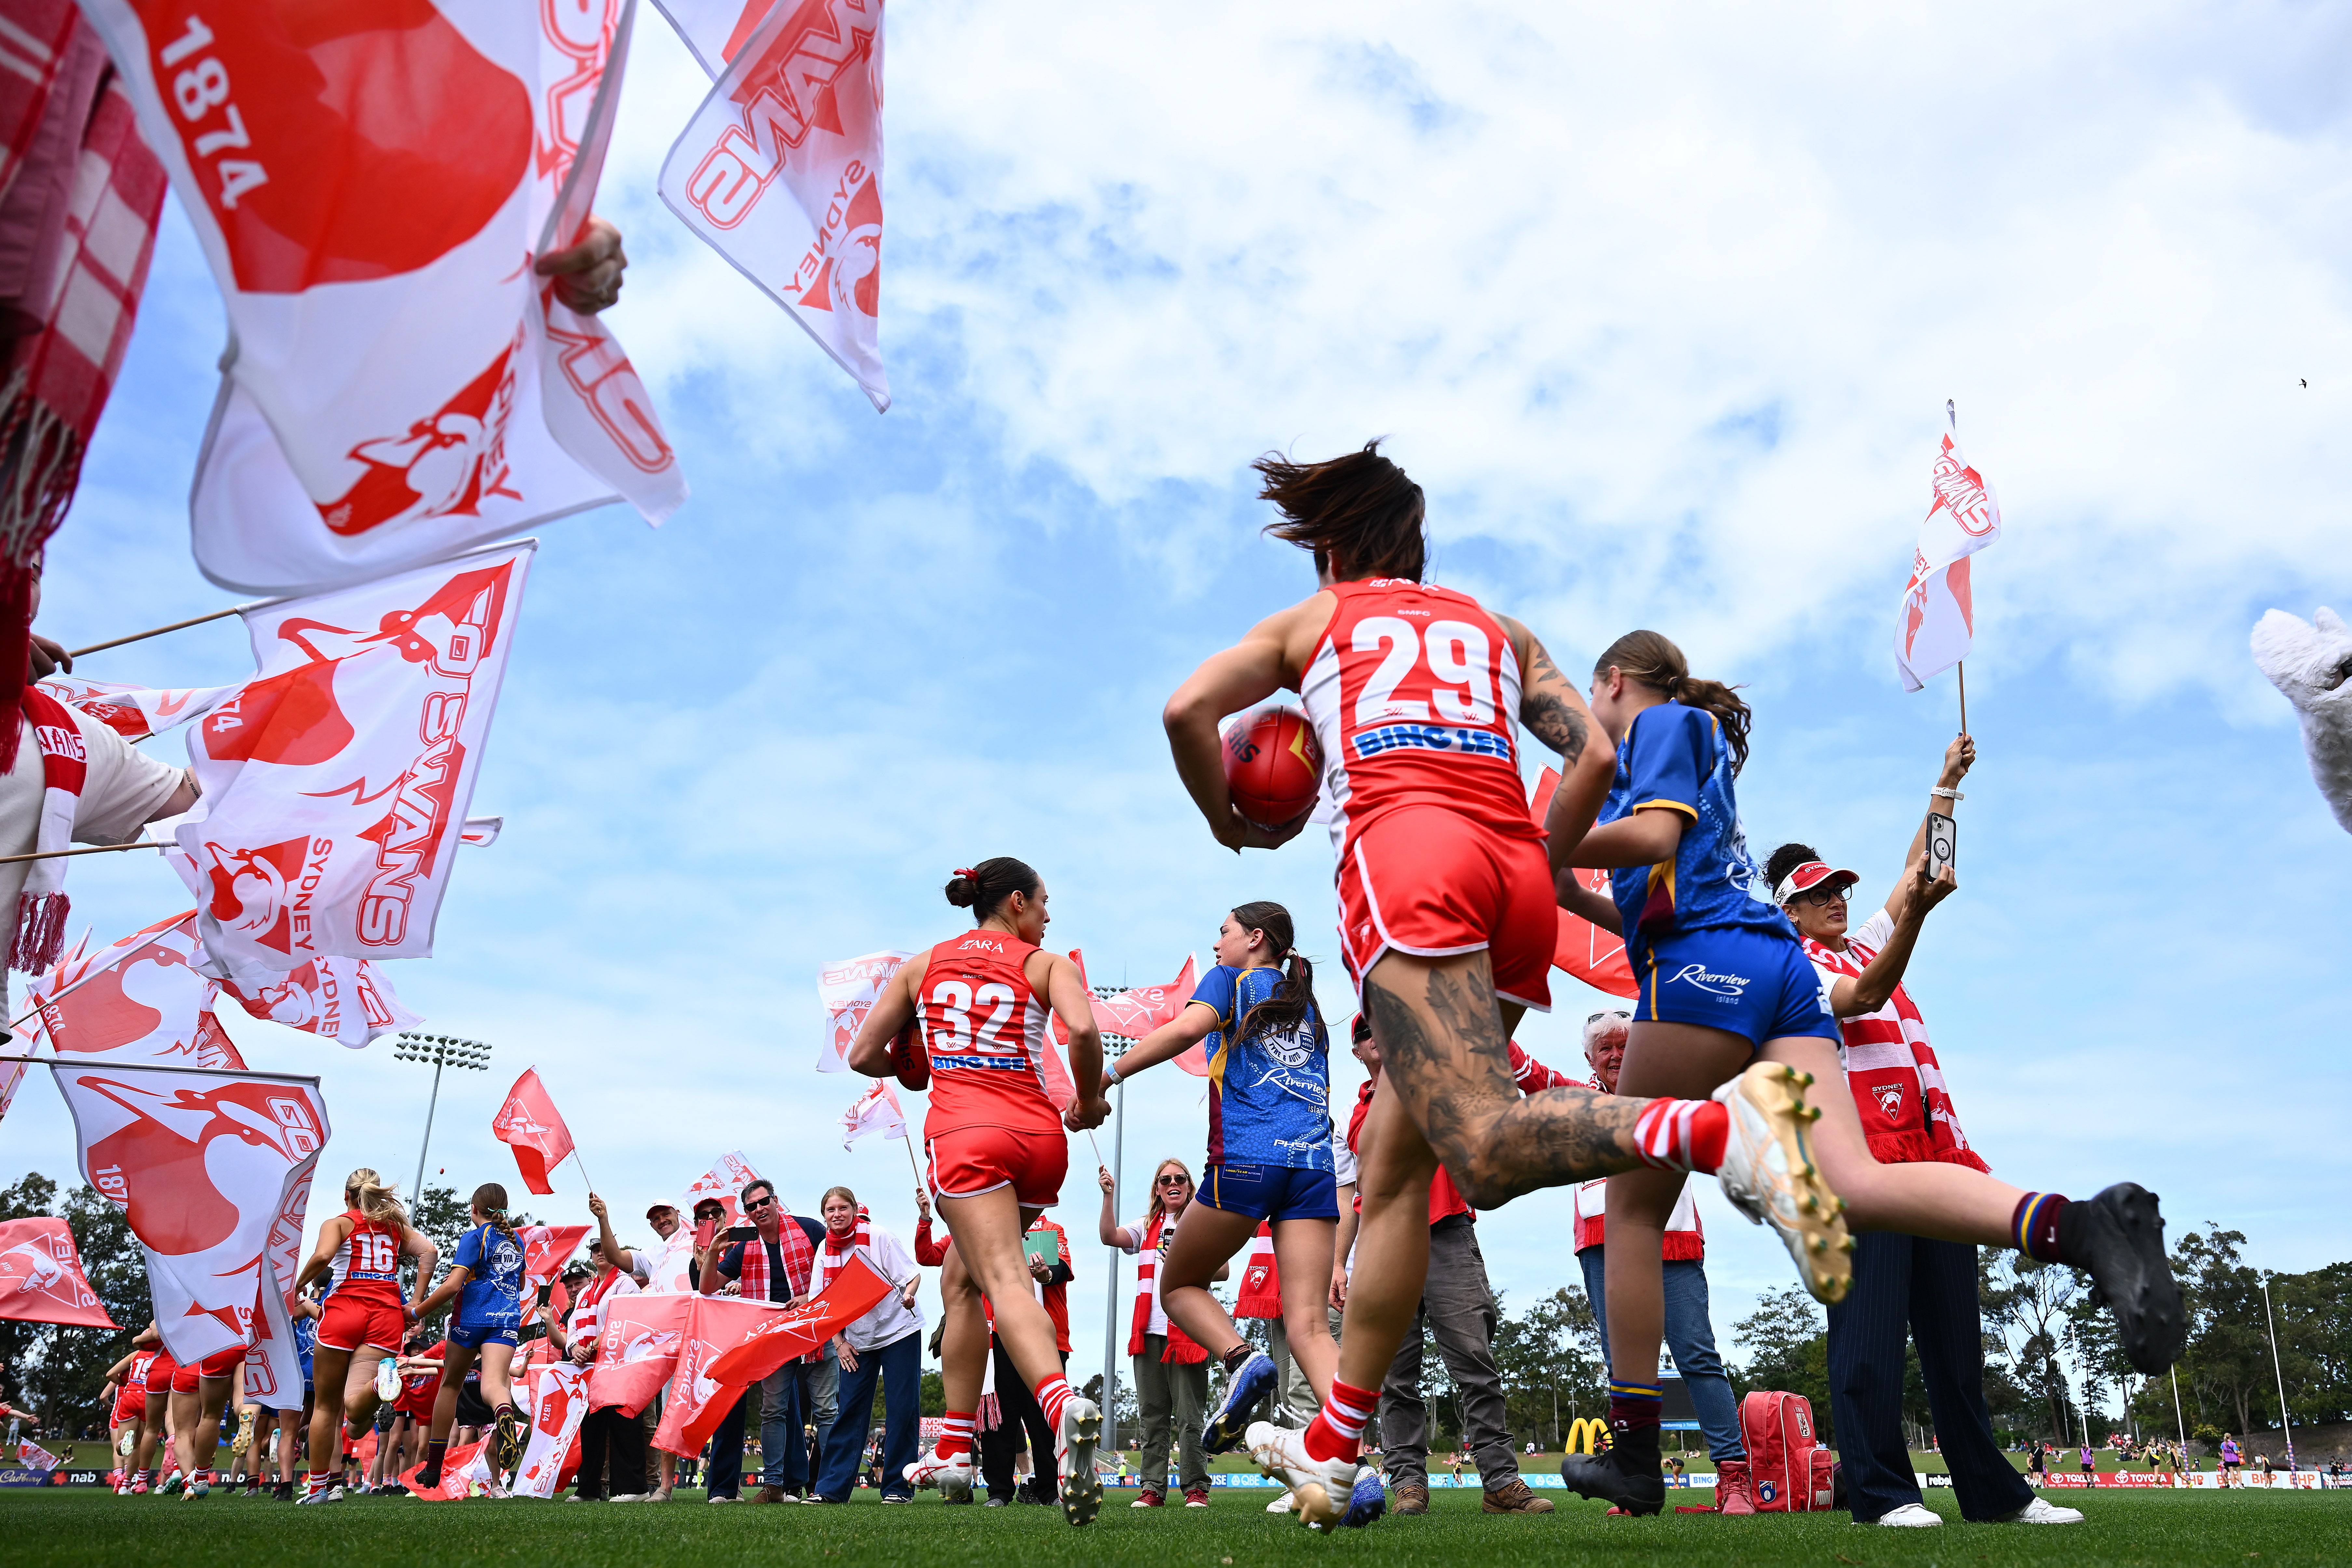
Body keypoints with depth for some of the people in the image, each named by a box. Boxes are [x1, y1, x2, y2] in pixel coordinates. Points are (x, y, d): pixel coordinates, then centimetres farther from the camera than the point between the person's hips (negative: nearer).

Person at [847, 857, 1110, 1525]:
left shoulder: (923, 964, 19)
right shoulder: (1048, 964, 11)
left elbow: (864, 1056, 18)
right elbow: (1083, 1029, -10)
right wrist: (1088, 1101, 7)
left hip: (964, 1132, -2)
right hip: (1040, 1136, 2)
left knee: (1005, 1285, -17)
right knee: (961, 1277, 19)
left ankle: (1066, 1407, -44)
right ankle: (952, 1455, 21)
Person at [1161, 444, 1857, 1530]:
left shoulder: (1312, 620, 24)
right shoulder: (1498, 630, 31)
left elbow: (1188, 709, 8)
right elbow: (1594, 757, 17)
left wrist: (1230, 824, 23)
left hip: (1404, 851, -5)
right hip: (1514, 873, 5)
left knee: (1483, 1149, -20)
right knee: (1395, 1162, 8)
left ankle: (1718, 1127, -44)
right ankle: (1334, 1453, 11)